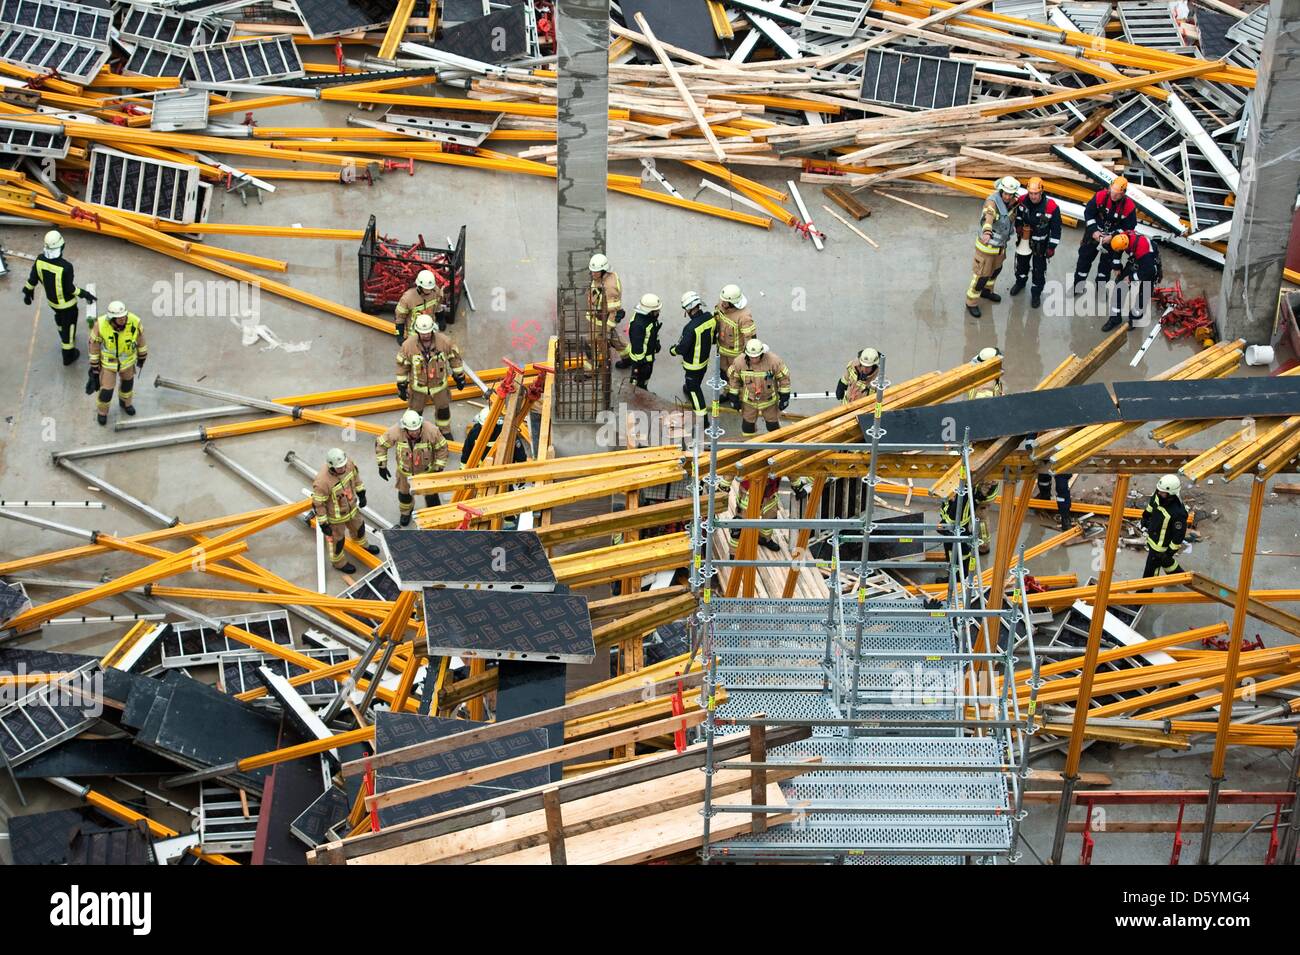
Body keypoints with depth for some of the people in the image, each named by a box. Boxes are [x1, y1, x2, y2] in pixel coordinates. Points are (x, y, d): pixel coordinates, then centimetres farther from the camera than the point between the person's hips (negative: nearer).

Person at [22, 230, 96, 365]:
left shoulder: (40, 260, -20)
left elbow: (32, 279, -6)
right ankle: (68, 356, 31)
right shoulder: (65, 267, -37)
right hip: (66, 303, -6)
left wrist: (28, 292, 12)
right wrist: (84, 294, -9)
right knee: (69, 325, 16)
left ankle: (64, 338, 60)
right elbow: (70, 288, -25)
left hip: (51, 299, 6)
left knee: (60, 318, 34)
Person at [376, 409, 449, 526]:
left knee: (430, 493, 16)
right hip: (405, 469, 1)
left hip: (427, 469, -1)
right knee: (404, 491, 24)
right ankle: (406, 512, 55)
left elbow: (442, 447, -16)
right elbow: (381, 444, -16)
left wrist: (439, 468, -12)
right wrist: (382, 465, -14)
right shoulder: (396, 432, -33)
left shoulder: (431, 431, -33)